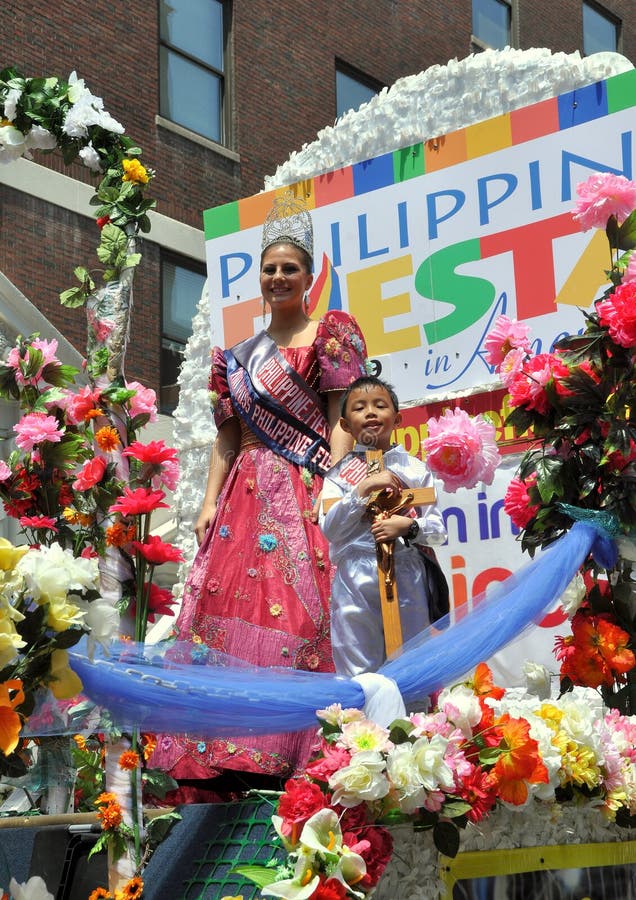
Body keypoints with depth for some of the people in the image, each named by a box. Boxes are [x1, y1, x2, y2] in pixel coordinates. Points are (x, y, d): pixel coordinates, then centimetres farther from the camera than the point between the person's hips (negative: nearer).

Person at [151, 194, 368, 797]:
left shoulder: (330, 334, 6)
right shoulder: (239, 355, 22)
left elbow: (342, 419, -3)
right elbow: (226, 435, 17)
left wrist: (333, 487, -16)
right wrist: (210, 501, 5)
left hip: (304, 493, -5)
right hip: (245, 497, 6)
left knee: (295, 611, -15)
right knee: (229, 609, -3)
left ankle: (289, 755, -16)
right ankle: (228, 762, -2)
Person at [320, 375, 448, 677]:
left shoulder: (415, 469, 7)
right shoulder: (340, 472, 5)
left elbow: (439, 531, 5)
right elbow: (329, 527, -7)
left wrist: (409, 526, -14)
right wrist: (364, 488, -14)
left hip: (407, 579, 1)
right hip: (355, 581, -1)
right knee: (359, 672, 3)